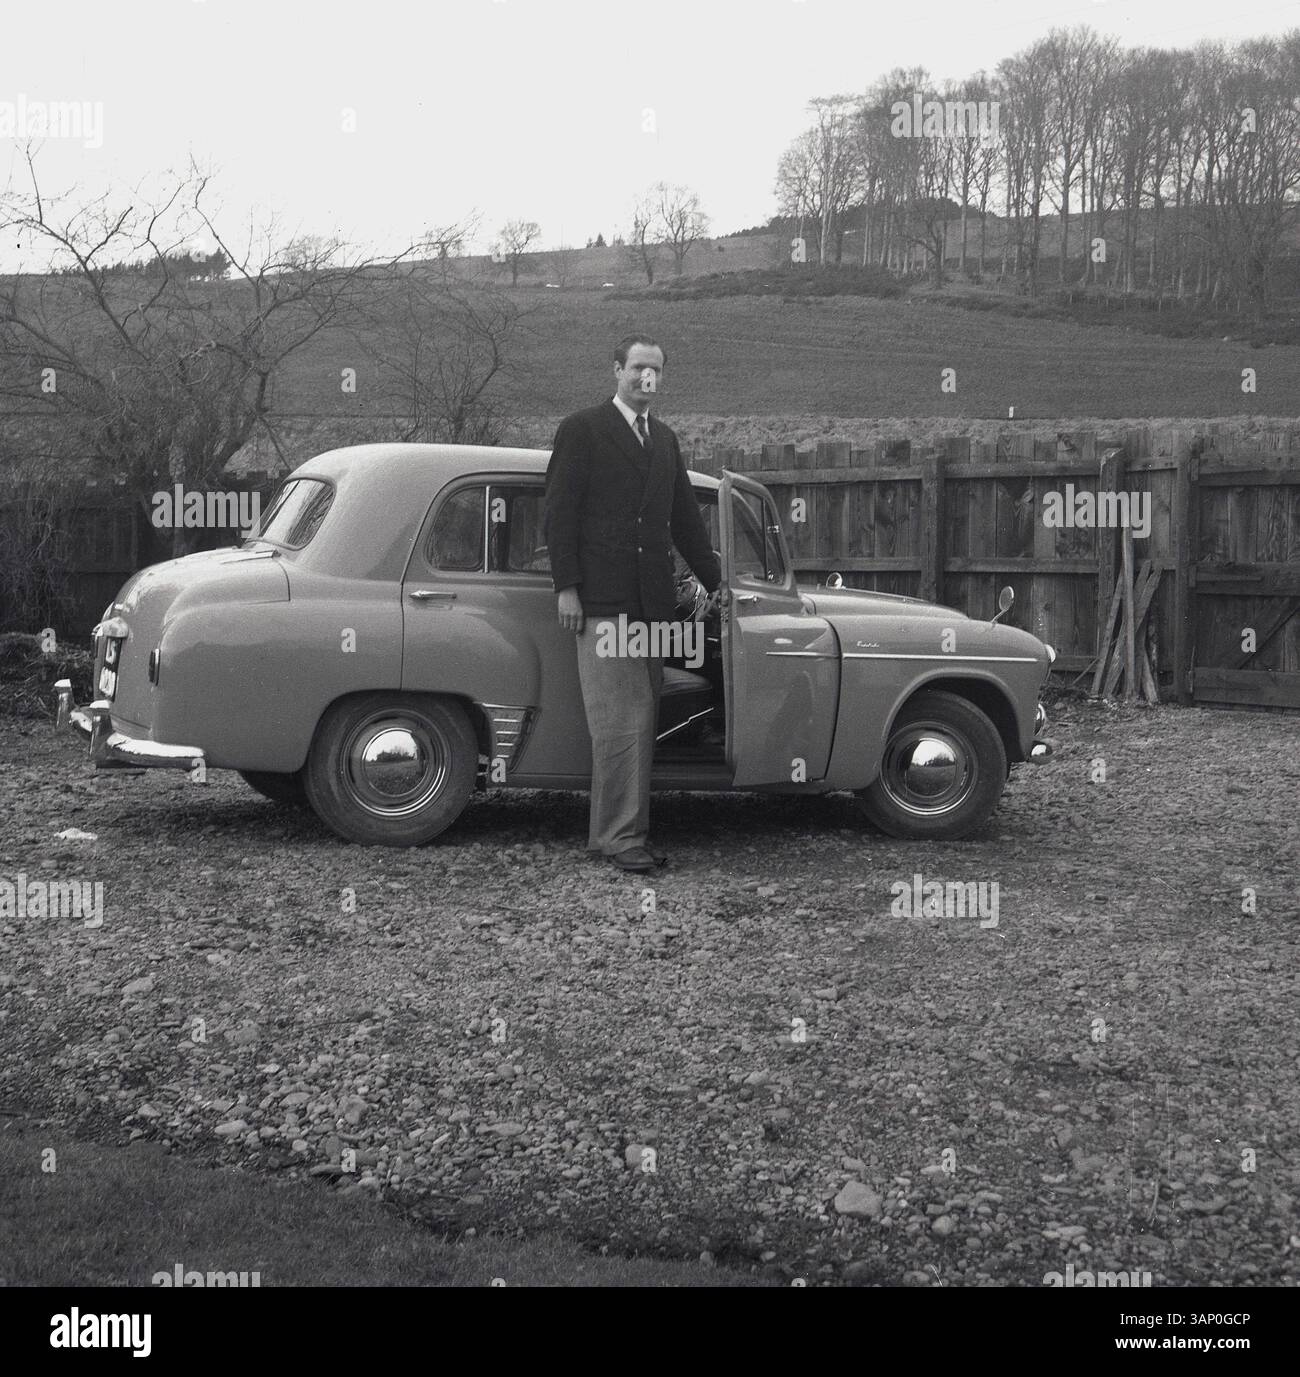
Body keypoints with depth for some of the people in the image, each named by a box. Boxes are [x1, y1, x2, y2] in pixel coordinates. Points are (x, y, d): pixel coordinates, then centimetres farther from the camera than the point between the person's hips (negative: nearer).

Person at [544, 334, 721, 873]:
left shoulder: (664, 439, 18)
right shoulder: (581, 430, -1)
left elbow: (684, 517, 25)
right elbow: (559, 515, -5)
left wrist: (715, 582, 26)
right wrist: (566, 587, -11)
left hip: (652, 603, 6)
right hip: (601, 603, -6)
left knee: (641, 720, 6)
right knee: (621, 719, -9)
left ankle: (616, 833, 12)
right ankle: (619, 834, -4)